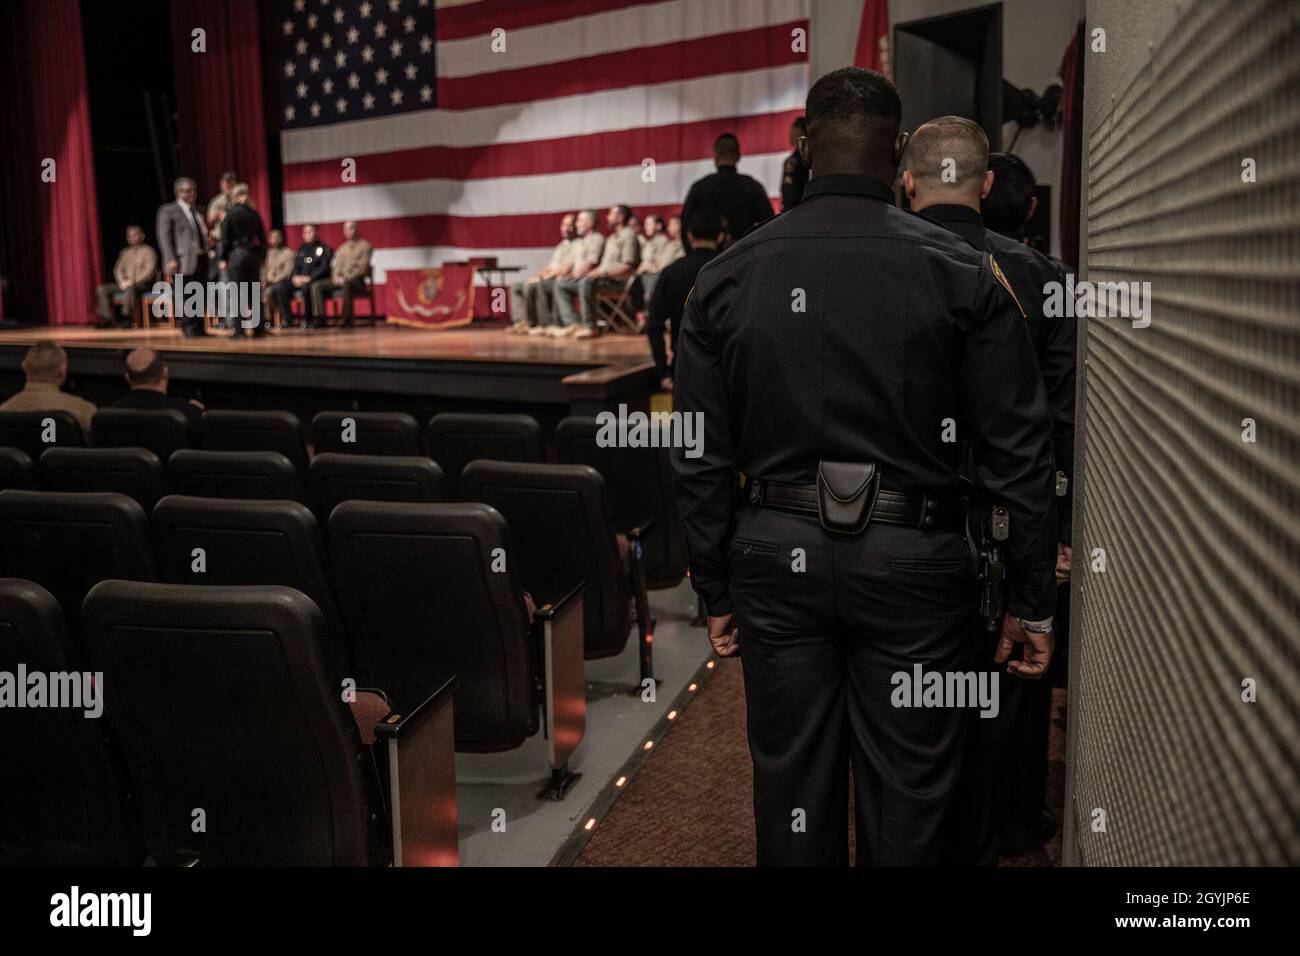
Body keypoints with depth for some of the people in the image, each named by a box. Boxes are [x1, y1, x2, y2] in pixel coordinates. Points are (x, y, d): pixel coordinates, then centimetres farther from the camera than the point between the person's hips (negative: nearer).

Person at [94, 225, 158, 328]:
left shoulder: (148, 251, 0)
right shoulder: (125, 252, 19)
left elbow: (149, 272, -11)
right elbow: (118, 269, 13)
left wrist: (133, 282, -19)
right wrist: (122, 281, -8)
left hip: (142, 284, -7)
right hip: (125, 284, 7)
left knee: (130, 289, -41)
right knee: (101, 289, -12)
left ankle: (126, 318, -33)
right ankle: (108, 319, -15)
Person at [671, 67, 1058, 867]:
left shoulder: (726, 278, 1)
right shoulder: (961, 274, -5)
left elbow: (699, 461, 3)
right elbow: (1019, 453, -4)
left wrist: (717, 593, 12)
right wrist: (1032, 602, 4)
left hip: (778, 561, 2)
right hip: (913, 561, -2)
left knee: (792, 789, 15)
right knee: (907, 800, 11)